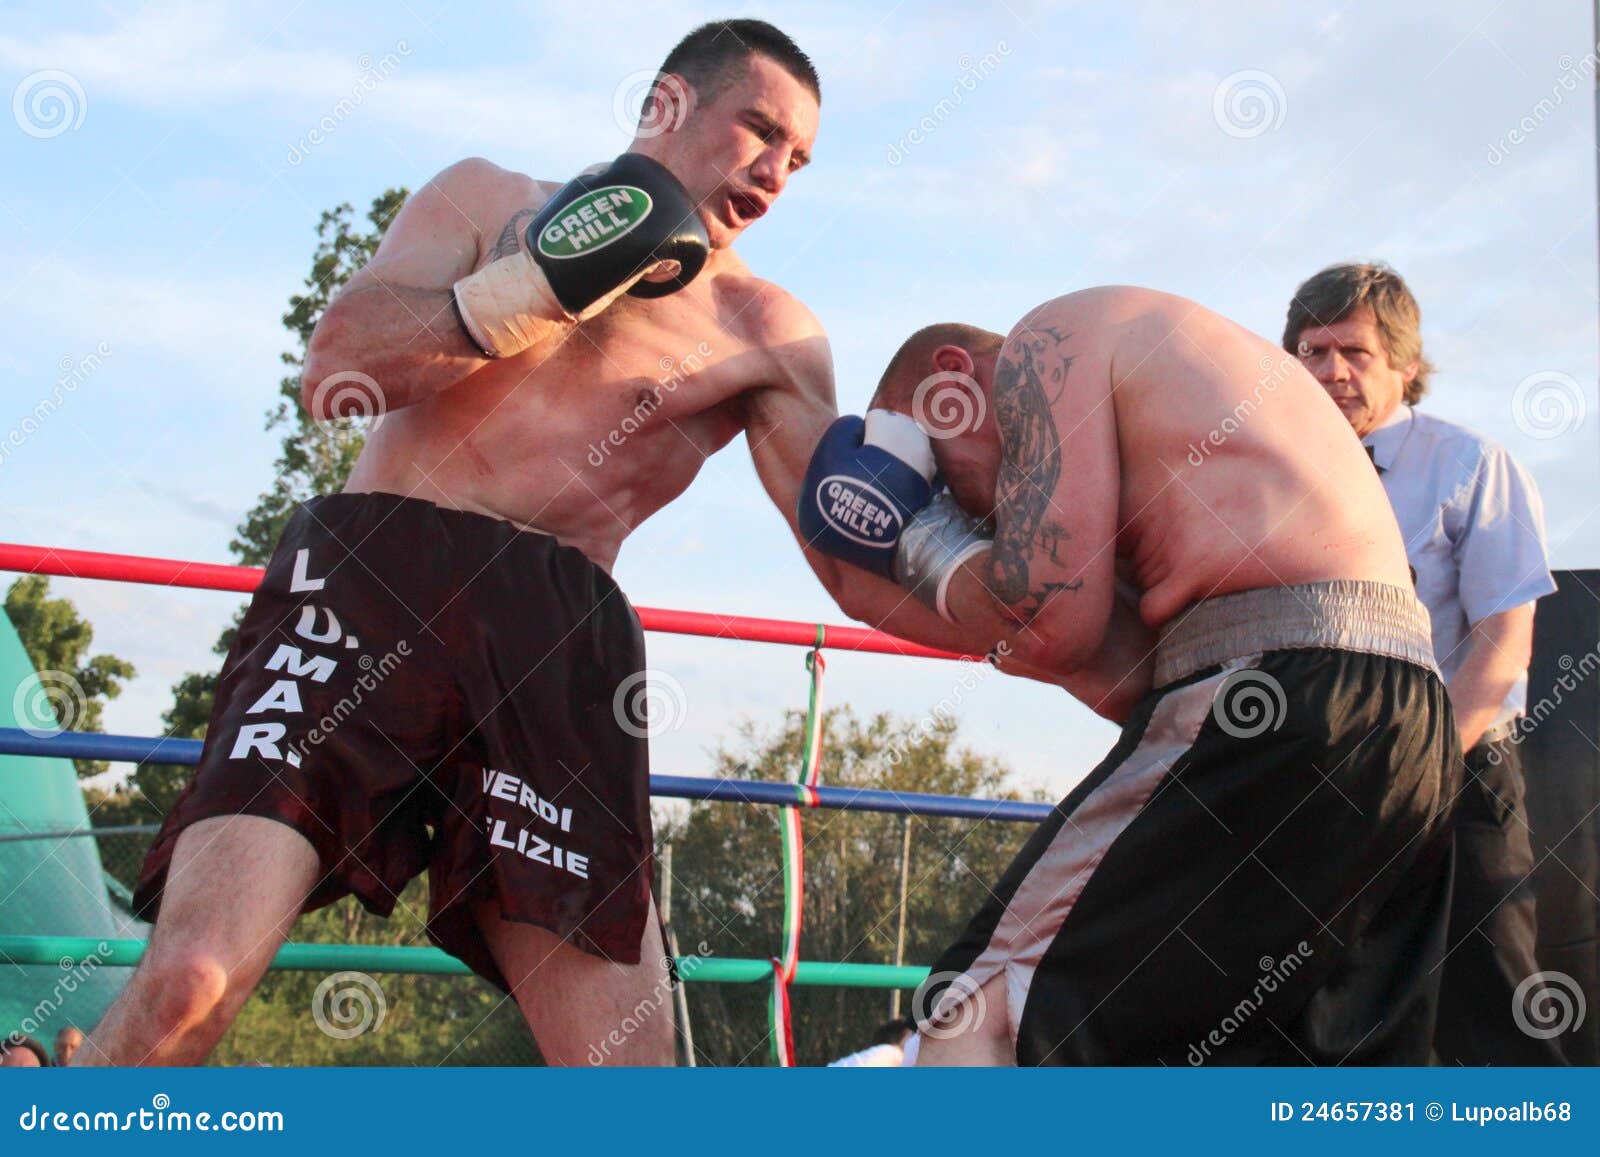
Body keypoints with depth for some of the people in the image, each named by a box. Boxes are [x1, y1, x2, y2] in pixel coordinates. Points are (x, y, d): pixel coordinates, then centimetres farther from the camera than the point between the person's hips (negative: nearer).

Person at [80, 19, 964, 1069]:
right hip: (371, 579, -1)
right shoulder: (489, 201, 19)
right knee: (190, 982, -21)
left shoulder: (767, 334, 19)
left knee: (625, 1052, -9)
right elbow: (339, 367, 3)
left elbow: (864, 572, 11)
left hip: (558, 639, 2)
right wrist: (553, 281, -6)